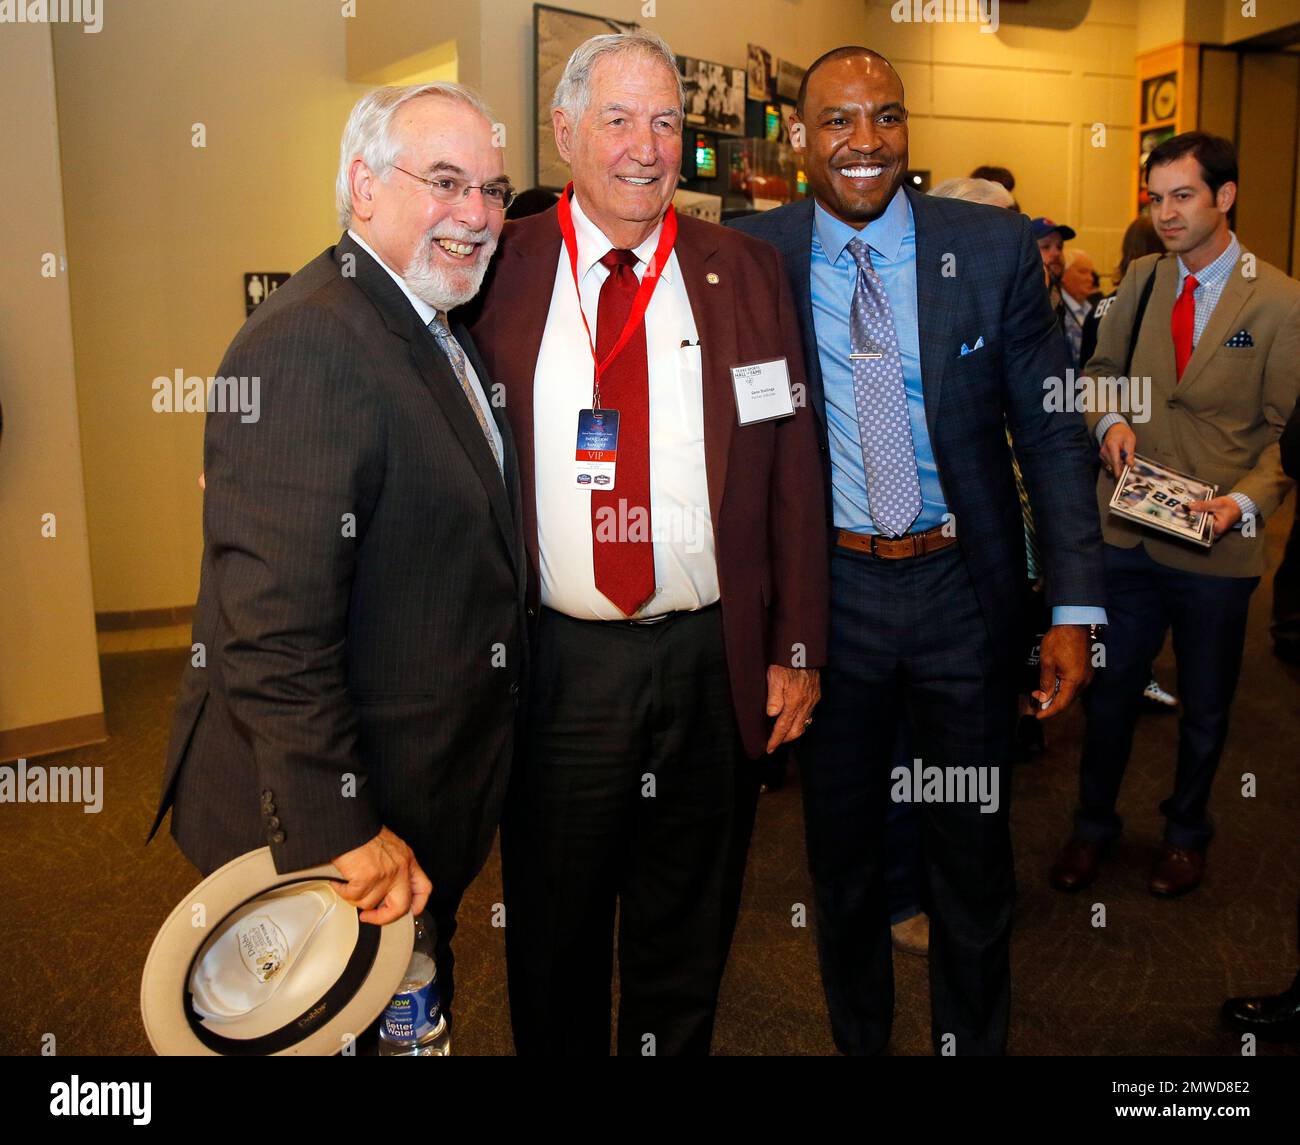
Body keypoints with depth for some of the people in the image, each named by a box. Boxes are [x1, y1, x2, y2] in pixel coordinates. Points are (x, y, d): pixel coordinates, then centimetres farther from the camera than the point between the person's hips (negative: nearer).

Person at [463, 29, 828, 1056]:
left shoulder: (747, 271, 3)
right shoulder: (499, 269, 0)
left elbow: (794, 471, 3)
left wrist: (796, 651, -1)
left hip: (714, 663, 1)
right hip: (556, 660, -1)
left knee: (688, 930, 19)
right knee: (554, 933, 18)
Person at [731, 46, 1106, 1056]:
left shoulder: (997, 247, -5)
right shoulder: (751, 255, -4)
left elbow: (1052, 433, -3)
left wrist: (1076, 606, -9)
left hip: (965, 586, 0)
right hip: (829, 587, 1)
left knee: (975, 848, 15)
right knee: (840, 844, 18)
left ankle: (974, 1039, 40)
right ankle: (857, 1033, 43)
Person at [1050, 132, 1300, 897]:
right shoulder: (1141, 279, 4)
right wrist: (1110, 421, -7)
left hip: (1215, 546, -2)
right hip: (1127, 531, 3)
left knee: (1205, 707, 16)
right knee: (1109, 690, 14)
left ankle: (1186, 832, 40)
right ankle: (1094, 825, 35)